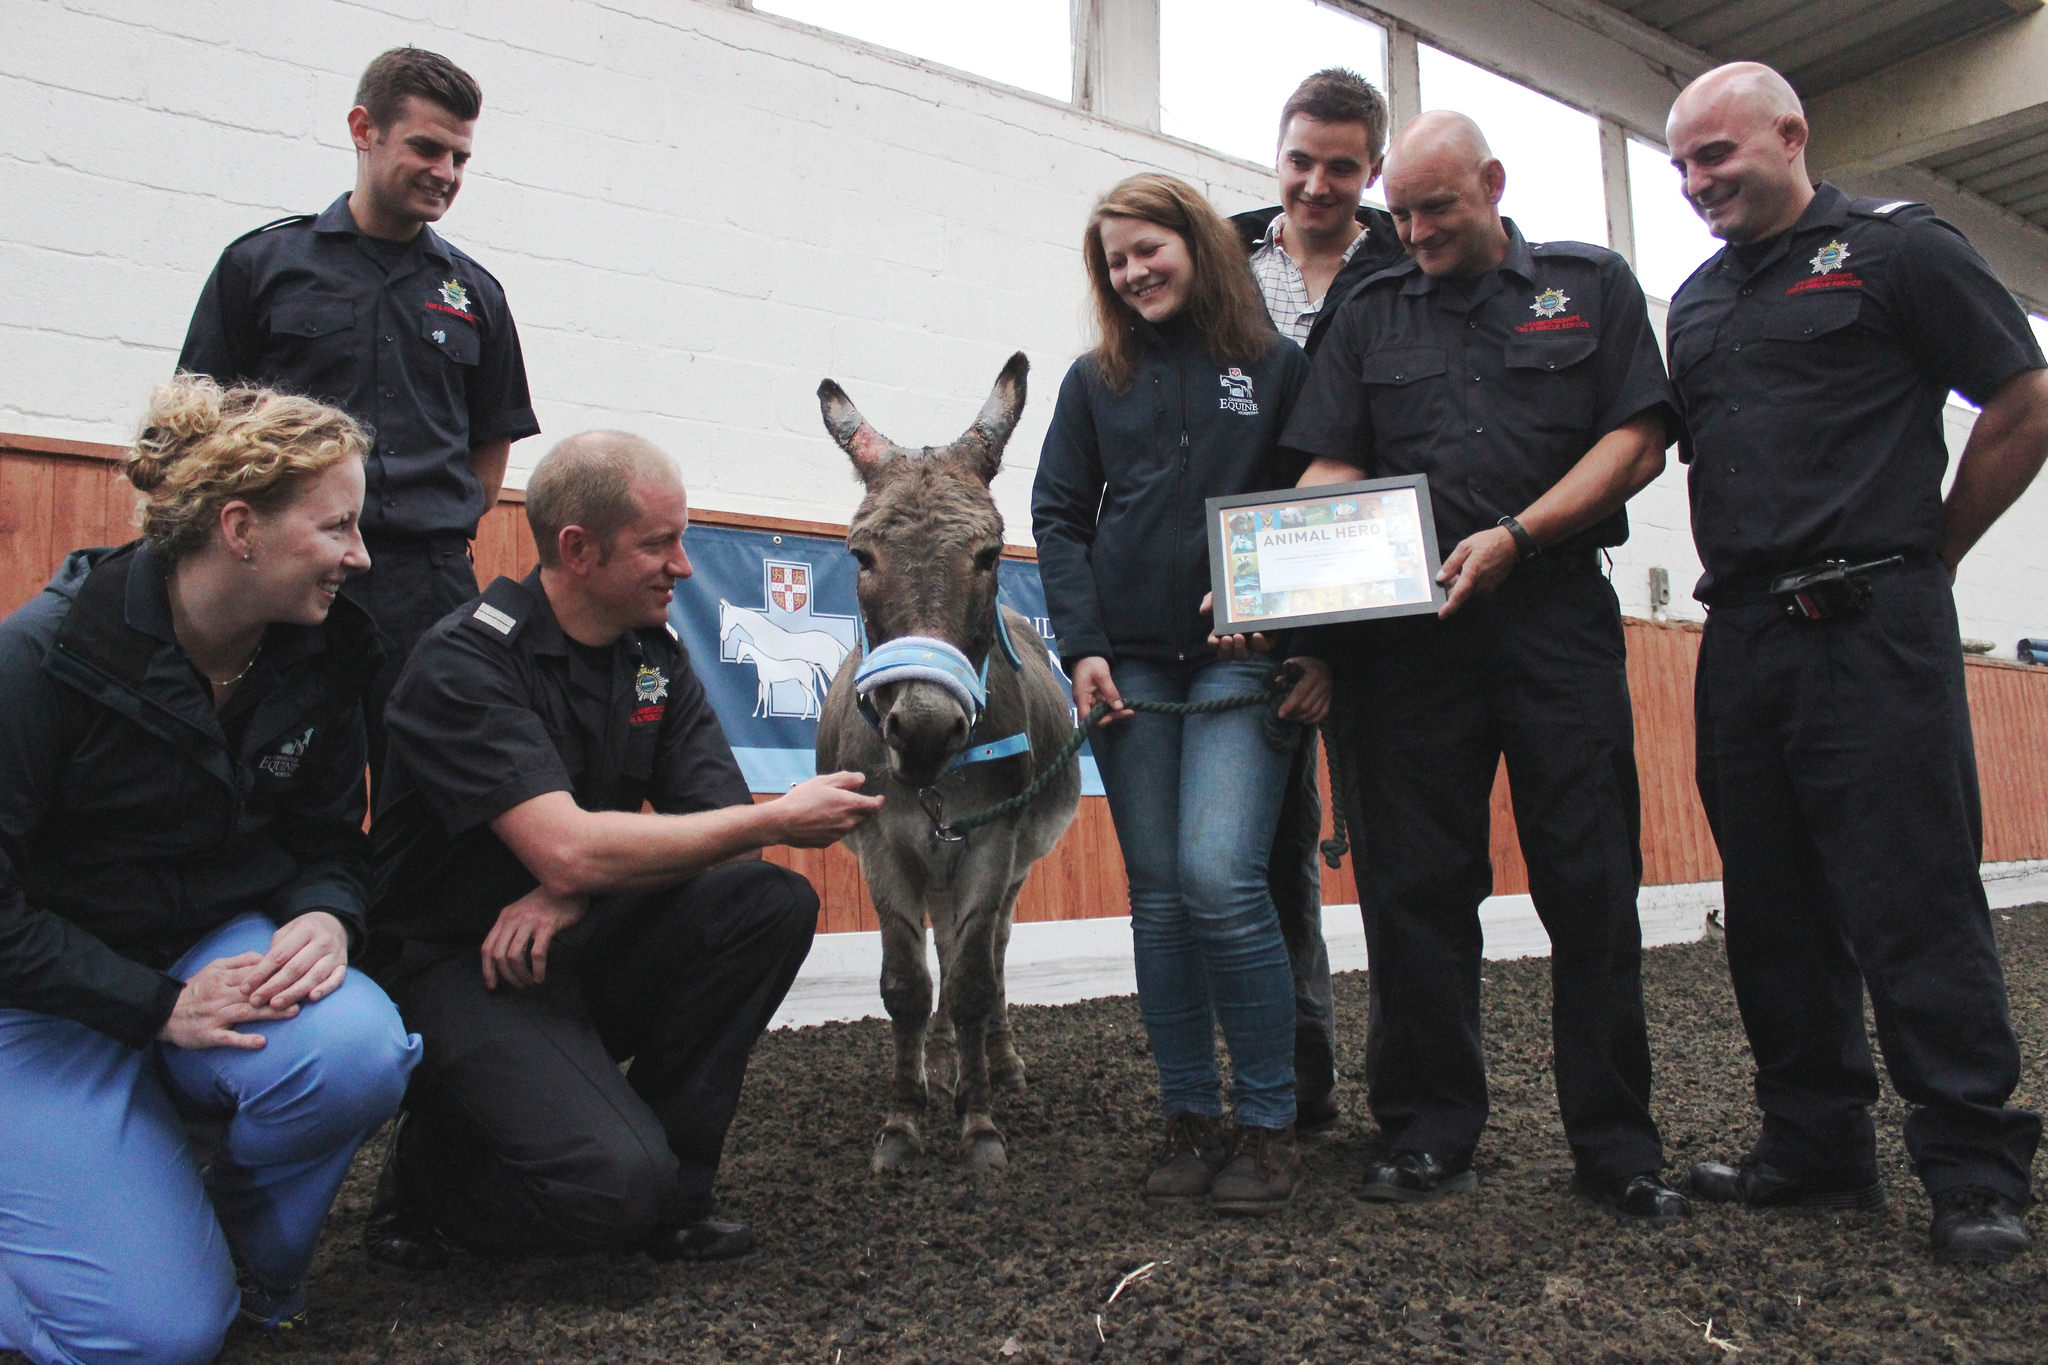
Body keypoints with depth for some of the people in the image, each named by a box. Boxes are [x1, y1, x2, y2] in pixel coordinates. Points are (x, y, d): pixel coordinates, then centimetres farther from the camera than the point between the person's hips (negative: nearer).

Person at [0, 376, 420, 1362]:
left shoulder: (320, 653, -5)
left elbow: (331, 841, 4)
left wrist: (325, 916, -20)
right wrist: (159, 1006, -24)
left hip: (222, 947, 4)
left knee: (358, 1053, -31)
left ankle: (245, 1244, 1)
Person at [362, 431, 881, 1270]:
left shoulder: (655, 656, 2)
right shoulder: (465, 663, -18)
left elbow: (718, 834, -5)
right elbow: (568, 849, -31)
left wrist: (572, 895, -22)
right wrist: (778, 821, -26)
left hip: (584, 949, 6)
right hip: (456, 968, -6)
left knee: (775, 902, -19)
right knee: (613, 1182, -28)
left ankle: (667, 1196, -5)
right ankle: (430, 1175, 7)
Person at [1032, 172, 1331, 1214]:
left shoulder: (1277, 366, 8)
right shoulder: (1095, 380, 13)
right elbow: (1058, 515, 9)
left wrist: (1321, 651, -4)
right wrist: (1083, 646, -4)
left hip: (1243, 660, -3)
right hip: (1129, 665, 3)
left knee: (1220, 879, -16)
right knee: (1159, 895, 4)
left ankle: (1268, 1124, 0)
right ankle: (1190, 1119, 15)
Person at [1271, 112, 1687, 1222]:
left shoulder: (1591, 286, 13)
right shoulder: (1370, 315, 16)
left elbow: (1639, 441, 3)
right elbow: (1330, 472, 8)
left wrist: (1515, 534, -11)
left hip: (1556, 616, -1)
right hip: (1407, 632, 1)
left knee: (1590, 881, -1)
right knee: (1415, 886, 1)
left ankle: (1616, 1146, 12)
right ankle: (1431, 1136, 13)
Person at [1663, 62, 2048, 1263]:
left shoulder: (1896, 247, 3)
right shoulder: (1696, 302, 20)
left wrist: (1926, 552, 5)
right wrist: (1753, 570, 13)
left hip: (1871, 625, -6)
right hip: (1742, 635, 6)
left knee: (1914, 902, -6)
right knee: (1777, 913, 8)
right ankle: (1816, 1149, 19)